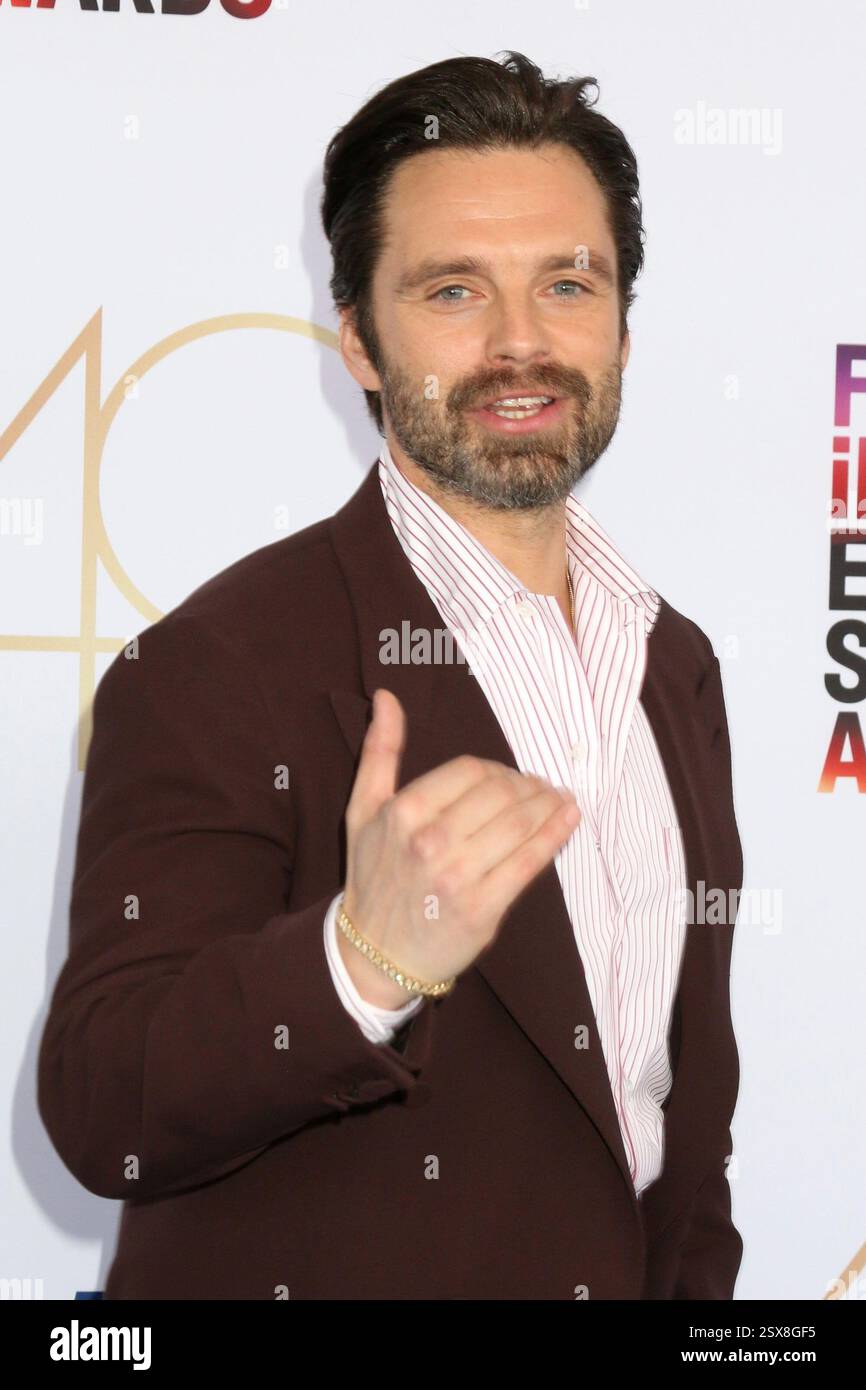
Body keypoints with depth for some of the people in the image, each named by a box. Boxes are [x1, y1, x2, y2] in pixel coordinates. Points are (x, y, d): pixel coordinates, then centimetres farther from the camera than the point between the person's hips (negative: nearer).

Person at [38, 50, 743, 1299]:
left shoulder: (676, 662, 4)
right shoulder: (216, 671, -19)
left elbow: (690, 1075, 13)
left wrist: (699, 1274, 8)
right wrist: (362, 963, -40)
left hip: (633, 1276, 6)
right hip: (325, 1275, -6)